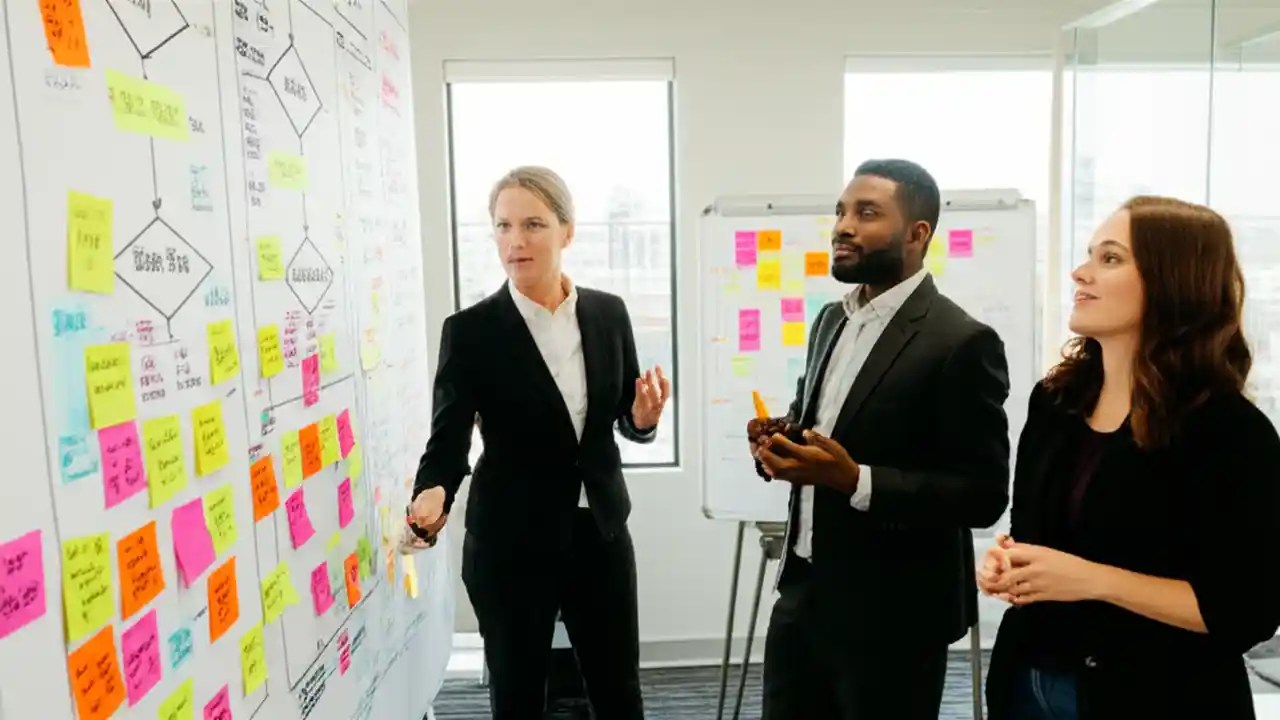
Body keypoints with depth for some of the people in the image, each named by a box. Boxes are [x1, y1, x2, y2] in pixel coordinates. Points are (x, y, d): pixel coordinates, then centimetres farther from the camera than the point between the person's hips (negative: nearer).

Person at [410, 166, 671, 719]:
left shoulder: (608, 313, -1)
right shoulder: (470, 330, -10)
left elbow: (626, 421, 8)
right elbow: (447, 440, -12)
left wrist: (644, 419, -14)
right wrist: (432, 496, -32)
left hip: (600, 533, 3)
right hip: (510, 546, -3)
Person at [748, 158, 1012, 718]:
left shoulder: (962, 341, -16)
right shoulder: (831, 320, 7)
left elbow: (984, 495, -16)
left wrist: (856, 480, -27)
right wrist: (780, 441, -4)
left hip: (892, 614, -6)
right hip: (802, 593, 7)